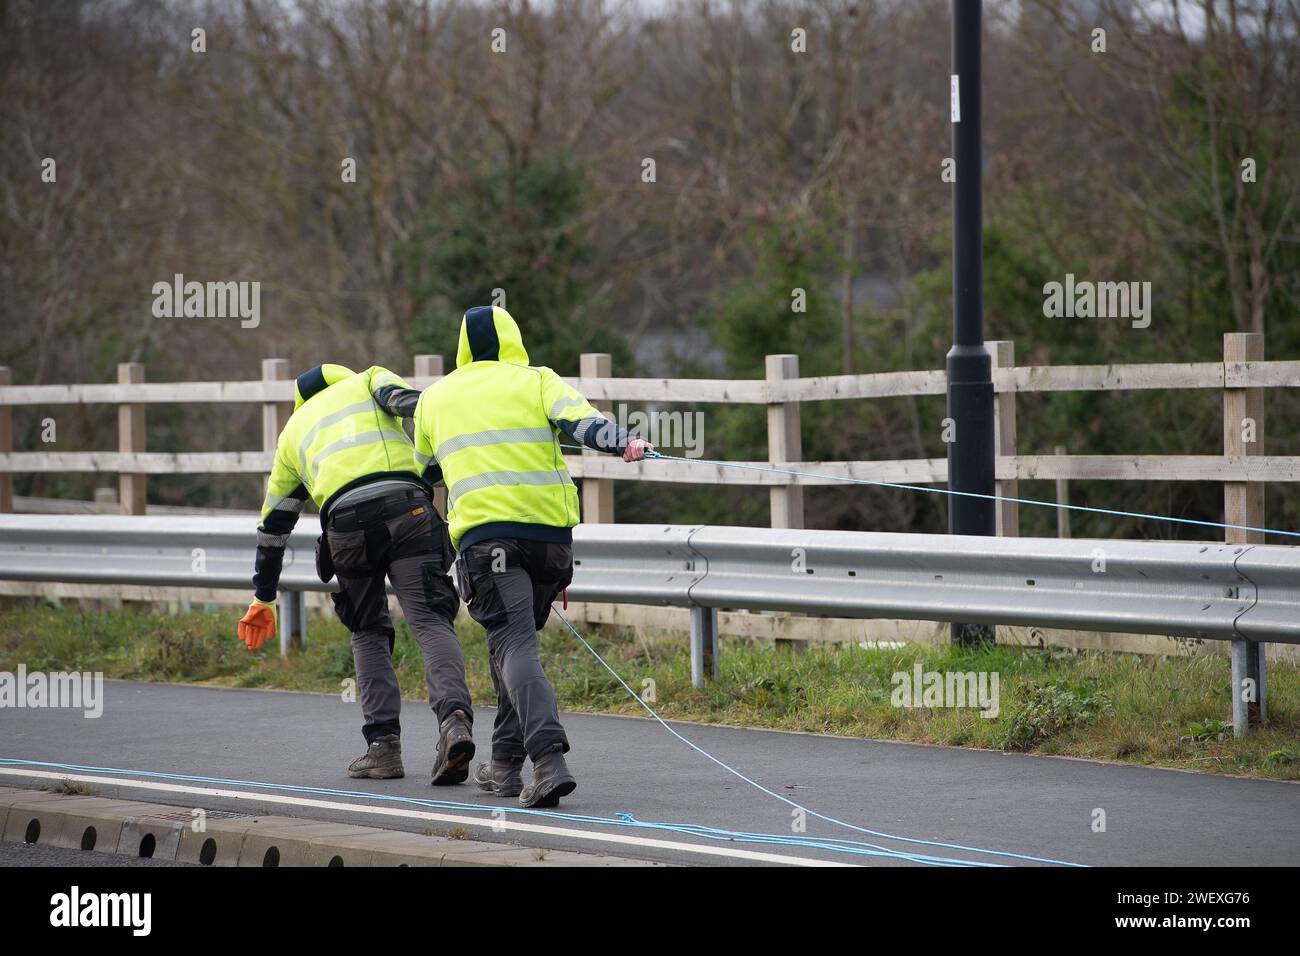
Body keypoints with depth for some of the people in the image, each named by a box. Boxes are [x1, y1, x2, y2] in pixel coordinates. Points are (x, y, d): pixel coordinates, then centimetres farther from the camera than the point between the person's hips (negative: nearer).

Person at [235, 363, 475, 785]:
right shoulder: (367, 381, 29)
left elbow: (273, 521, 41)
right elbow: (398, 396, 1)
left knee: (369, 632, 20)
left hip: (346, 521, 2)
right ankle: (454, 716, -33)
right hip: (407, 508, -2)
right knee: (430, 621, -8)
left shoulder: (294, 430, 35)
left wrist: (263, 598, 48)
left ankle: (383, 743, 7)